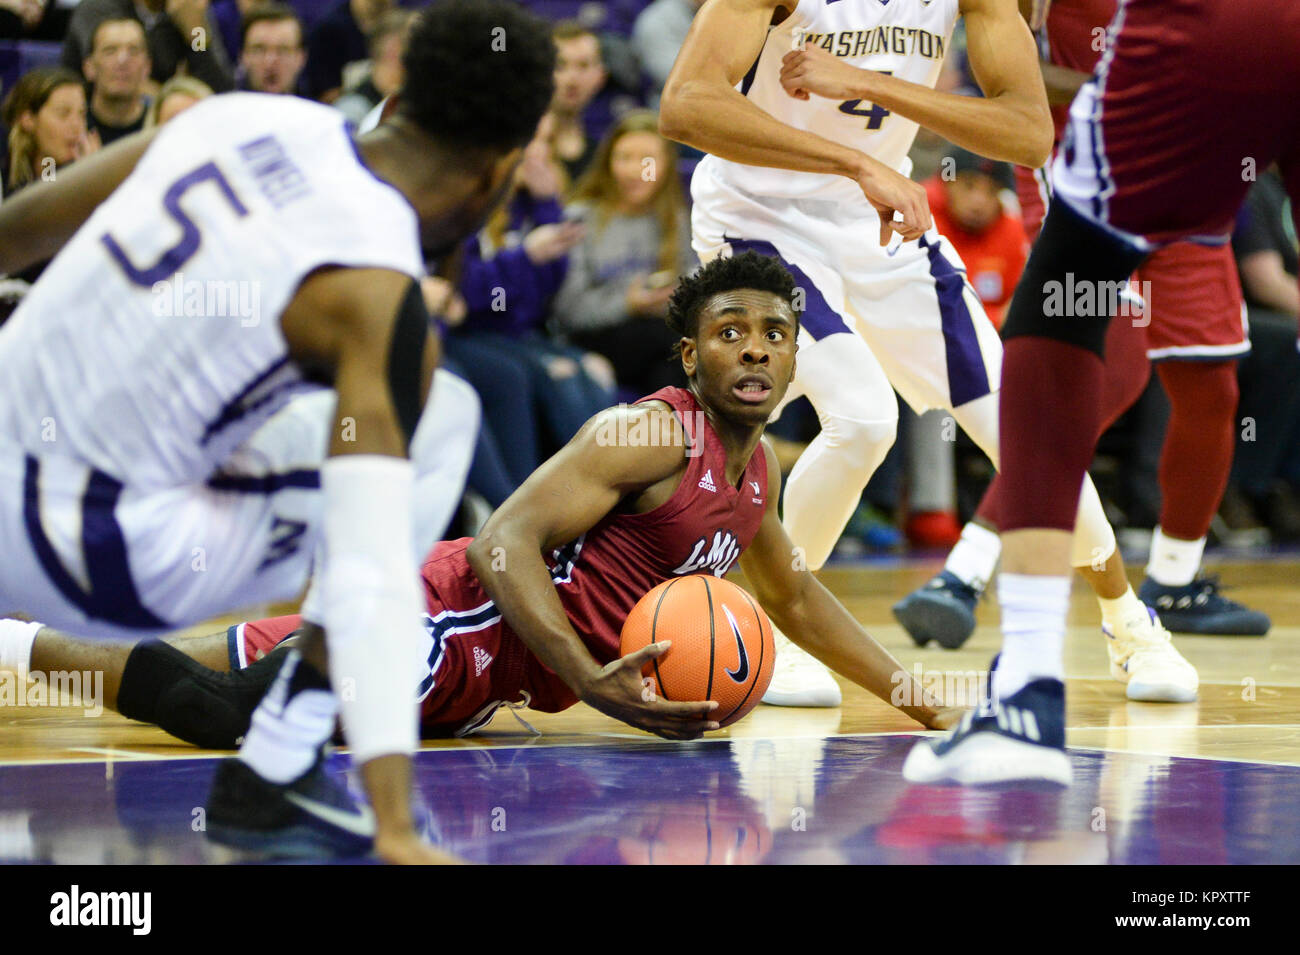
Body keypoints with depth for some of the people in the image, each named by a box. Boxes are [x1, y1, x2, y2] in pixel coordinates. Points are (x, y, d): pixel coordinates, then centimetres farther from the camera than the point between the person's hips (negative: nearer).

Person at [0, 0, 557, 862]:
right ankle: (274, 772, 0)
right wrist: (396, 829, -30)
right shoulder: (377, 299, -18)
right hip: (94, 562, -7)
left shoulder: (253, 117, 2)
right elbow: (370, 566, -26)